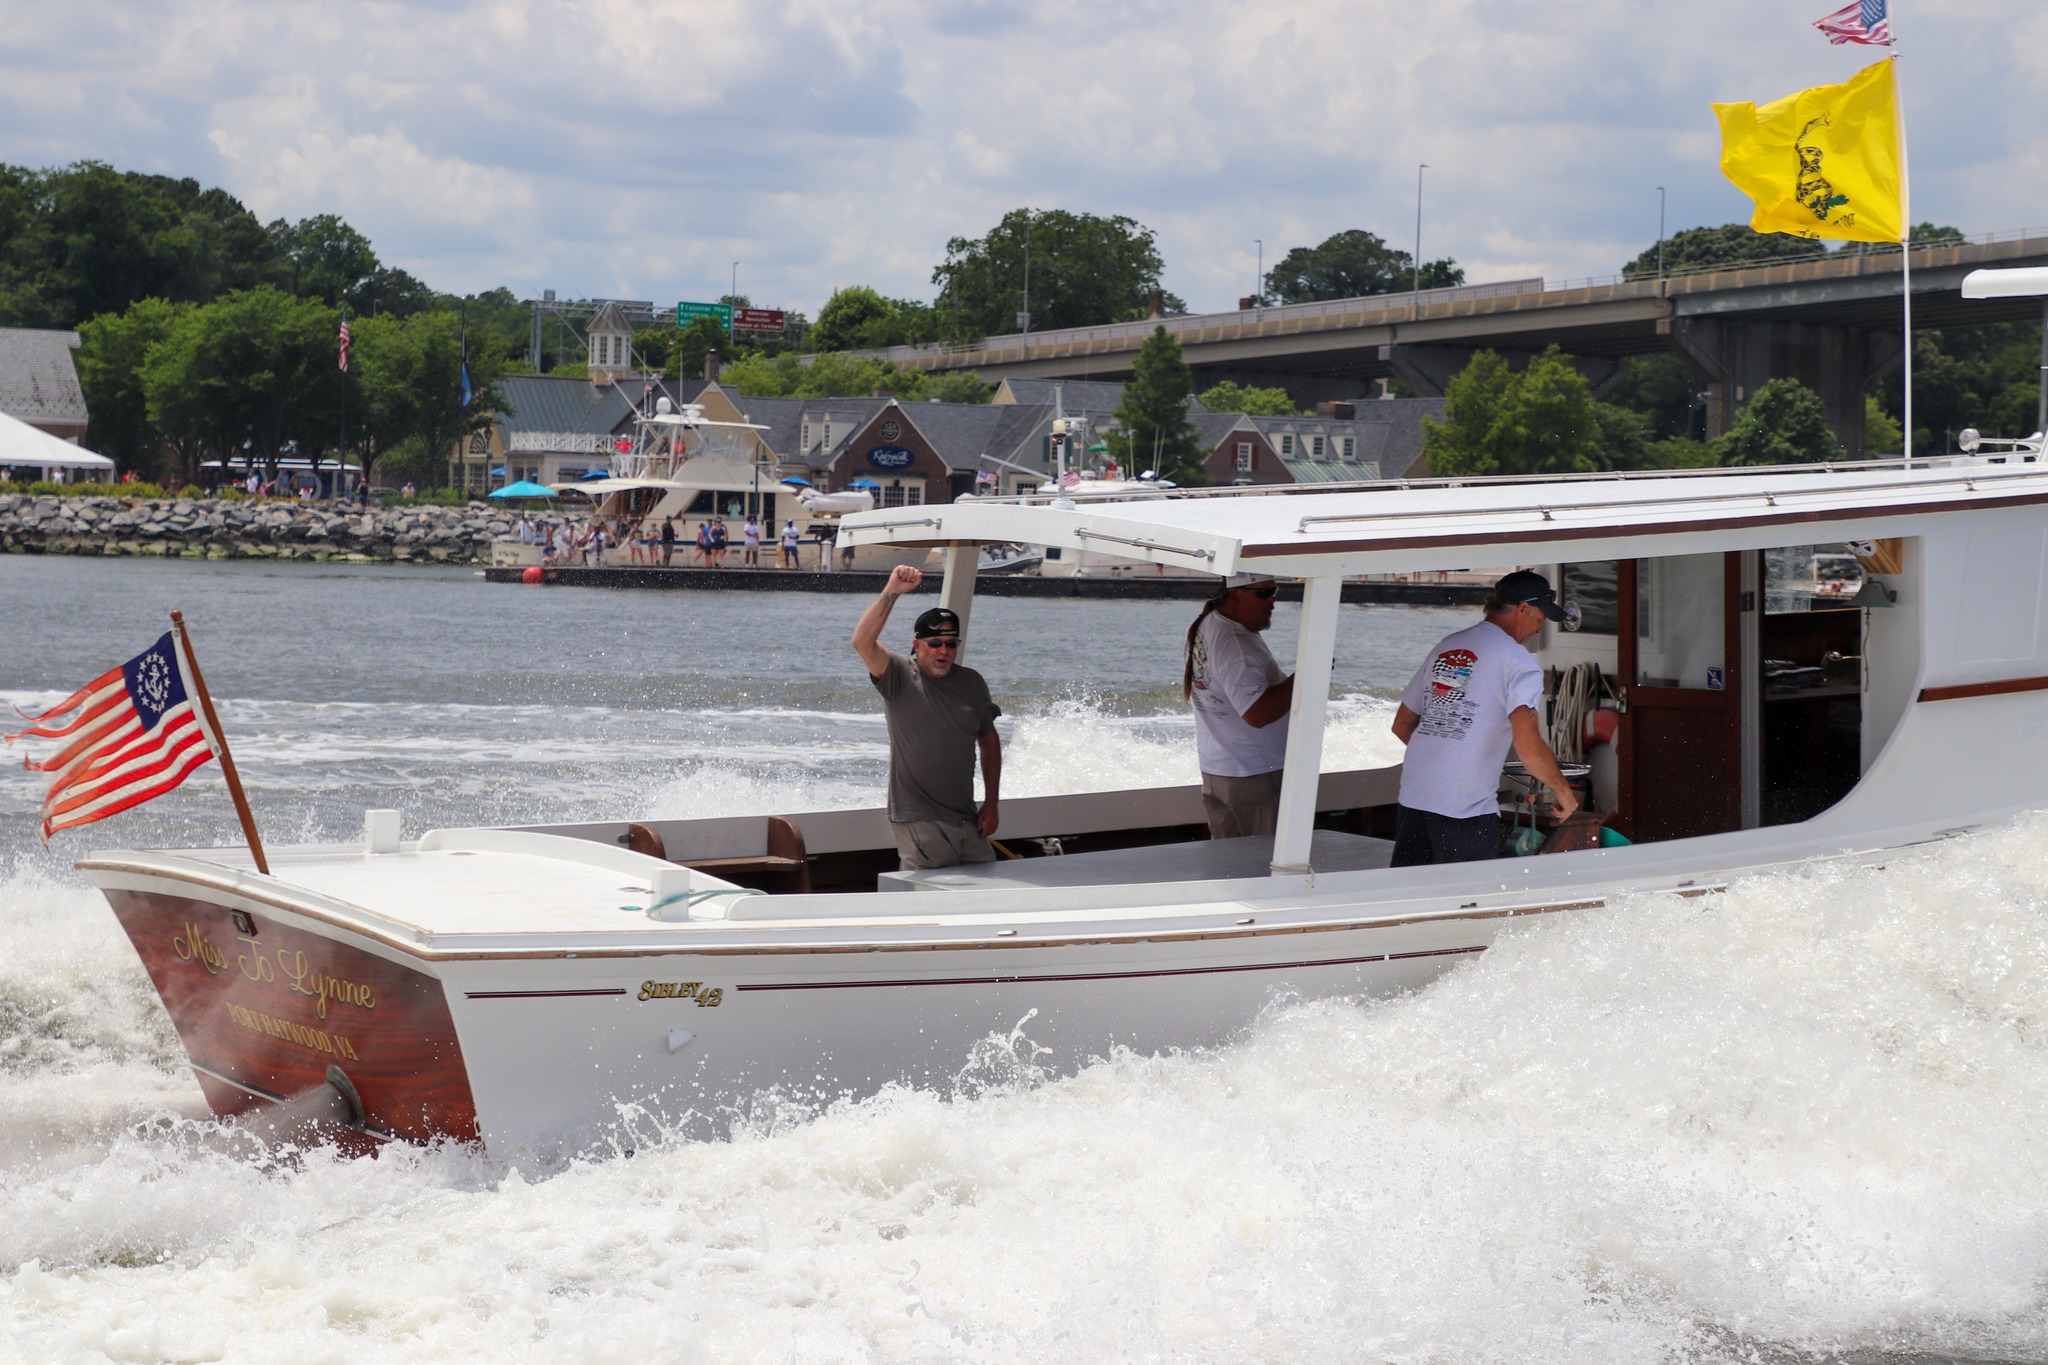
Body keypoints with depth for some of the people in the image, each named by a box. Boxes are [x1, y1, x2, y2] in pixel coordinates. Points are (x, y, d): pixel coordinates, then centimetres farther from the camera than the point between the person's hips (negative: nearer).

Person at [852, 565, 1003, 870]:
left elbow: (988, 740, 18)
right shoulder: (900, 677, -5)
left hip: (966, 820, 6)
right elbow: (862, 642, -22)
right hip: (919, 823, -5)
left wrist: (990, 803, 12)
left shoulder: (971, 682, 10)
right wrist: (891, 593, -30)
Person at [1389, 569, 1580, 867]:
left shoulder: (1446, 646, 15)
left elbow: (1402, 726, 20)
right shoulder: (1518, 662, -6)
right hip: (1468, 807, -6)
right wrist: (1561, 789, -4)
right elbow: (1528, 745, -19)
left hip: (1412, 798, 6)